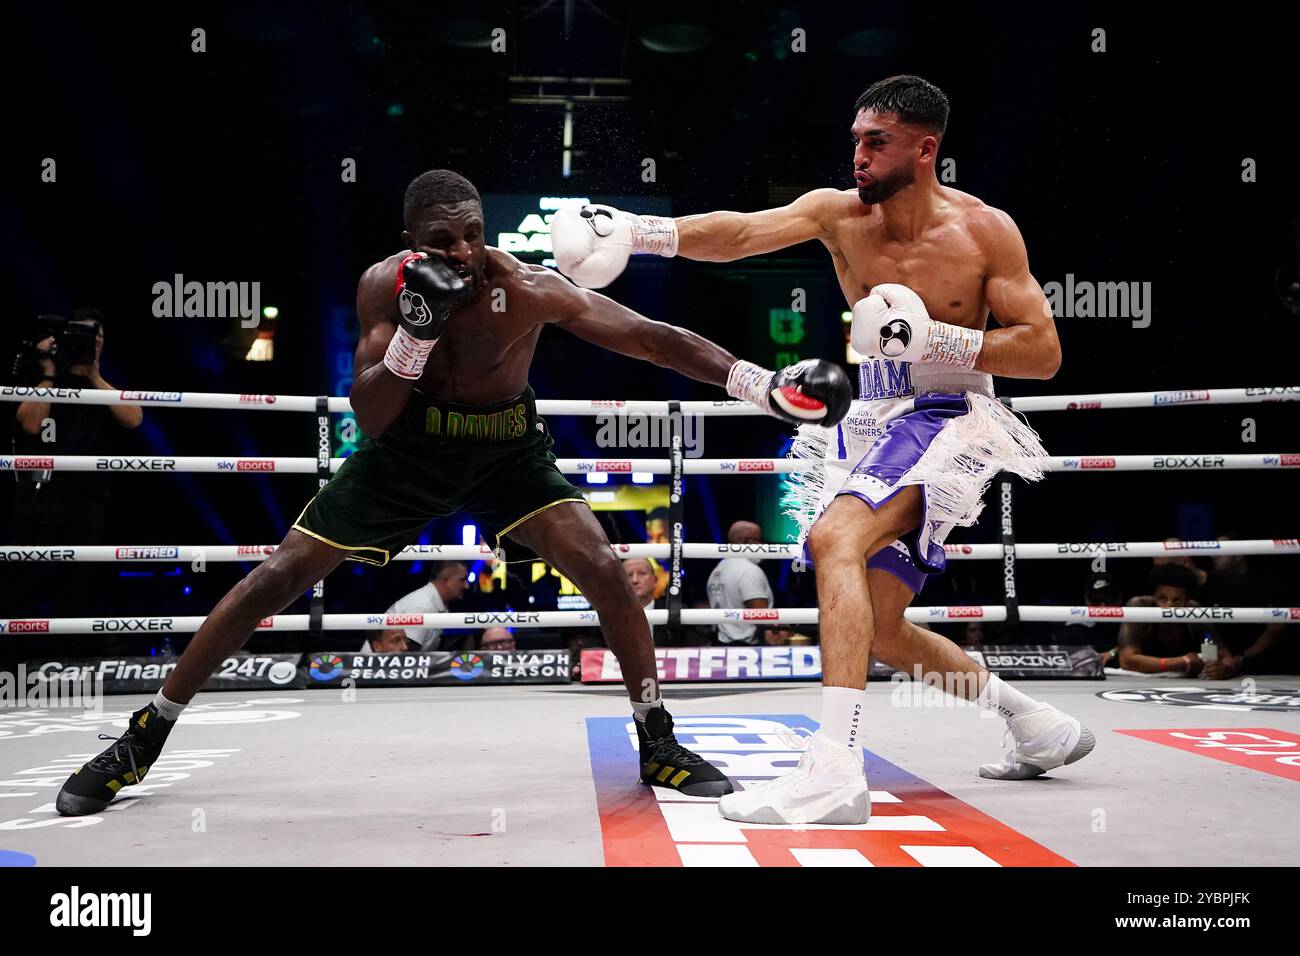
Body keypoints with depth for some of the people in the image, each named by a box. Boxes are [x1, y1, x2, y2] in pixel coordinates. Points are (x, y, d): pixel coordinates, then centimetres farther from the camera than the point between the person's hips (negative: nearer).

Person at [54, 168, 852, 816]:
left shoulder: (530, 289, -26)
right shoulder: (384, 285, -20)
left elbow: (654, 338, -30)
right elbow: (368, 418, -22)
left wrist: (768, 385, -39)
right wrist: (416, 330, -39)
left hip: (509, 448, 0)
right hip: (410, 447, 1)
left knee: (605, 569, -19)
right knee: (278, 576, -2)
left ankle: (659, 743, 0)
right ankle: (145, 736, 11)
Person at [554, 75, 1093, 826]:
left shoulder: (986, 230, -9)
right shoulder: (840, 213, -1)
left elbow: (1045, 352, -8)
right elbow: (743, 232, -18)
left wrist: (935, 338, -20)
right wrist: (639, 230, -34)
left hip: (949, 422, -6)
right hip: (877, 422, 7)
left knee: (835, 537, -32)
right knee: (877, 628, 13)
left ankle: (834, 771, -37)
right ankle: (1039, 725, 33)